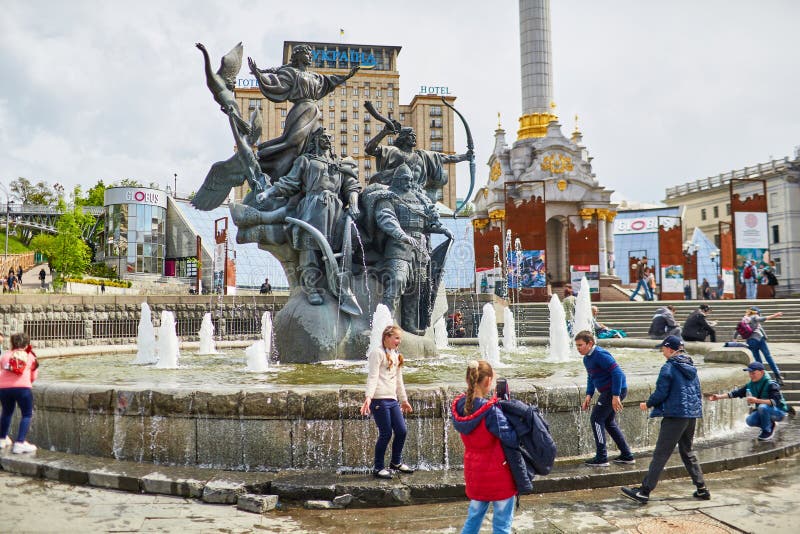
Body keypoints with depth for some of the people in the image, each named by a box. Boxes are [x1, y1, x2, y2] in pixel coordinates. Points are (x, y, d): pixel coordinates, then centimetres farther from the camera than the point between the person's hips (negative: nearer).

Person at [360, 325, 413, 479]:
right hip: (379, 399, -8)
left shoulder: (396, 355, 20)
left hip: (393, 400, 8)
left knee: (401, 431, 6)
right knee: (386, 434, -5)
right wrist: (368, 397, -25)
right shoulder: (377, 353, -5)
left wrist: (404, 400, 28)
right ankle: (378, 468, 10)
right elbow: (373, 377, -13)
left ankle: (396, 462, 27)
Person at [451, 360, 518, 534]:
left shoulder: (459, 406, -5)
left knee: (474, 516, 23)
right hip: (497, 474, -6)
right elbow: (511, 439, -26)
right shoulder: (490, 410, -25)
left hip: (474, 472, 6)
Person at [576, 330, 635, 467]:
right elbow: (590, 377, 23)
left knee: (596, 418, -8)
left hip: (615, 390, -10)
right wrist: (588, 396, 10)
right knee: (609, 422, 17)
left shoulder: (601, 355, -20)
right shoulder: (587, 358, 11)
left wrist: (615, 396, -25)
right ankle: (627, 455, 24)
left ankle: (601, 458, -4)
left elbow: (617, 372, -24)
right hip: (607, 391, 10)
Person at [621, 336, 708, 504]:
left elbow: (660, 393, -13)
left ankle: (644, 491, -5)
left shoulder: (668, 368, -12)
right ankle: (702, 489, 21)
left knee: (660, 454, -7)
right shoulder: (691, 367, 12)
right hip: (692, 415, 8)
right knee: (688, 452, 21)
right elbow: (699, 392, 17)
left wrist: (648, 404, 3)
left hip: (675, 416, -8)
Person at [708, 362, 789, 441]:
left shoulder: (771, 385, -22)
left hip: (779, 412, -6)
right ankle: (770, 425, 9)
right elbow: (737, 392, 4)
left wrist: (757, 400, -44)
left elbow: (775, 402, -33)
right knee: (750, 420, -18)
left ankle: (767, 431, -13)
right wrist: (719, 396, -4)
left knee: (763, 407, -35)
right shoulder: (751, 385, -1)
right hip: (763, 412, 6)